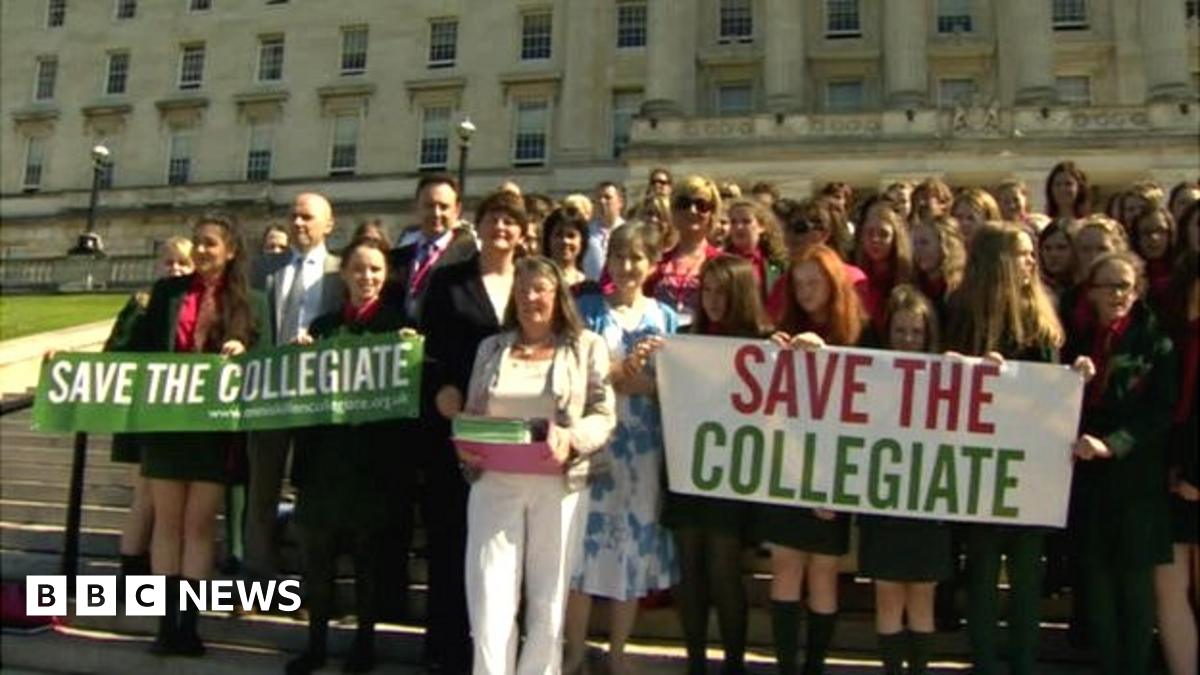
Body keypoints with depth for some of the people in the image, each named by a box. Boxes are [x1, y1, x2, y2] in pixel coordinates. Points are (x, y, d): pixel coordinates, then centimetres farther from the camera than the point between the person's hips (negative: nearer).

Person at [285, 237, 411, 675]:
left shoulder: (399, 324, 1)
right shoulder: (323, 325, 12)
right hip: (324, 452, 4)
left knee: (368, 552, 7)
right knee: (316, 551, 8)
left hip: (373, 455, -3)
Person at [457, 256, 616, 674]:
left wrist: (571, 439, -20)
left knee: (548, 600, 7)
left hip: (558, 486, -2)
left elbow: (604, 417, -1)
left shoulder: (588, 346, 4)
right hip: (495, 483, 2)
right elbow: (471, 413, 15)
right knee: (489, 598, -3)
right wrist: (466, 447, -5)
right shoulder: (491, 347, 14)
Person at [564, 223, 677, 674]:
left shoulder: (665, 317, 8)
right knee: (585, 538, 1)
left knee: (634, 542, 7)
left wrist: (638, 383, -14)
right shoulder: (588, 309, 3)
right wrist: (625, 370, -18)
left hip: (642, 445, 2)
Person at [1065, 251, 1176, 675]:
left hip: (1138, 480, -3)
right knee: (1097, 580, 7)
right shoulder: (1078, 343, 12)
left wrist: (1112, 444, -20)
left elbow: (1162, 411, -9)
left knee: (1135, 581, 2)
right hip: (1089, 478, 3)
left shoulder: (1156, 343, -1)